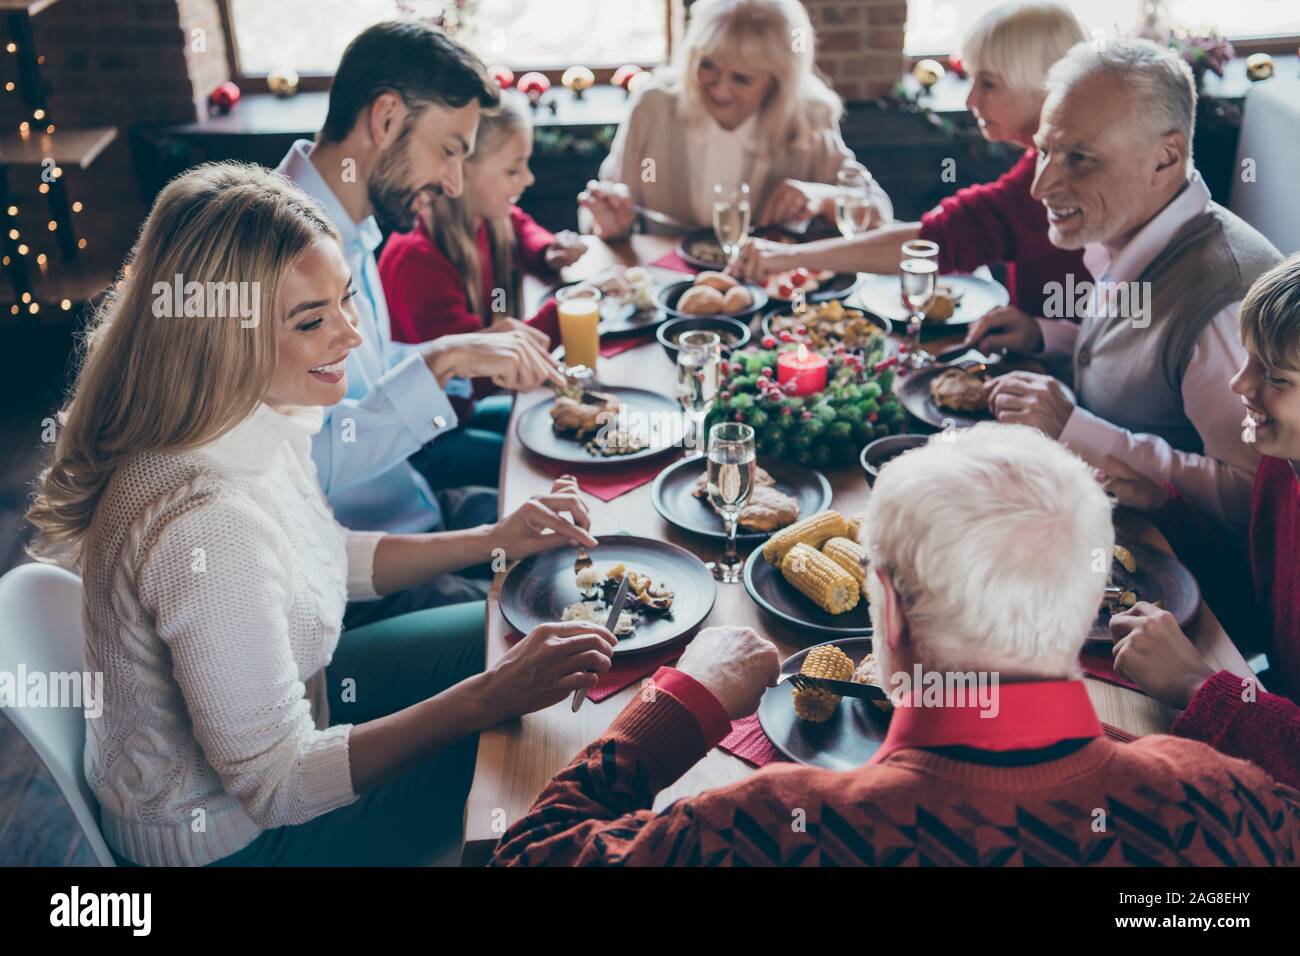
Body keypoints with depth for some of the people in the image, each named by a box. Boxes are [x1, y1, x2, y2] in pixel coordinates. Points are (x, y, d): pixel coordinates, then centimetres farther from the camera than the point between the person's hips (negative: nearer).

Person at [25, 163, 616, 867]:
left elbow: (329, 560, 8)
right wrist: (491, 697, -31)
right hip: (227, 831, -7)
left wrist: (495, 540, -4)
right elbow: (277, 785, -30)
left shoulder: (262, 413, -11)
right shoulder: (206, 523, -39)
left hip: (283, 704, 8)